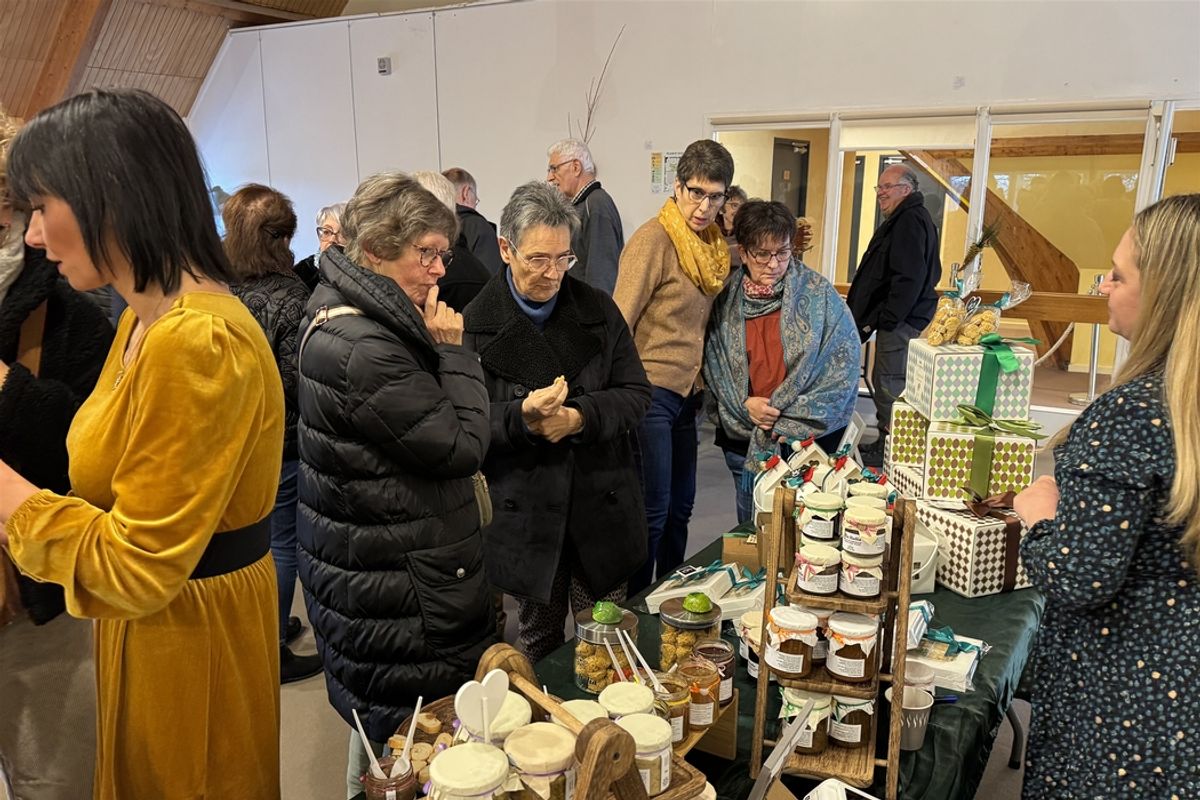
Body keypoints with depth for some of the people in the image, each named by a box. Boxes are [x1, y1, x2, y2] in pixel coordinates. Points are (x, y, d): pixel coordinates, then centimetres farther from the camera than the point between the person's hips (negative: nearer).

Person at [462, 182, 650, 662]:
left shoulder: (598, 309, 3)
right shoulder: (477, 324, -4)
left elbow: (636, 394, 0)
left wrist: (579, 417, -18)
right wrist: (522, 417, -28)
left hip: (600, 508, 1)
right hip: (525, 514, -1)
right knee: (539, 642, 18)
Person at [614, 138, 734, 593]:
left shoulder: (714, 244, 9)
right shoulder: (654, 240, -14)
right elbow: (619, 325, -15)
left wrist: (700, 387, 12)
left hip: (685, 394, 8)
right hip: (651, 391, -8)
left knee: (680, 506, 17)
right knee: (652, 512, -1)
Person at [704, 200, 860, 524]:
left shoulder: (817, 294, -5)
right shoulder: (727, 299, 2)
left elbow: (844, 362, -7)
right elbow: (711, 367, 5)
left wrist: (794, 420, -12)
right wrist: (744, 405, -11)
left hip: (808, 438, -2)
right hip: (744, 440, 3)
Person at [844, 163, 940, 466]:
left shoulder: (911, 220, -16)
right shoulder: (903, 219, 19)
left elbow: (909, 278, -24)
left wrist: (885, 318, -22)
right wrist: (877, 318, 20)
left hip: (901, 323, -11)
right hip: (897, 319, 11)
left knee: (890, 385, -7)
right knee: (885, 382, 17)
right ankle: (885, 443, 26)